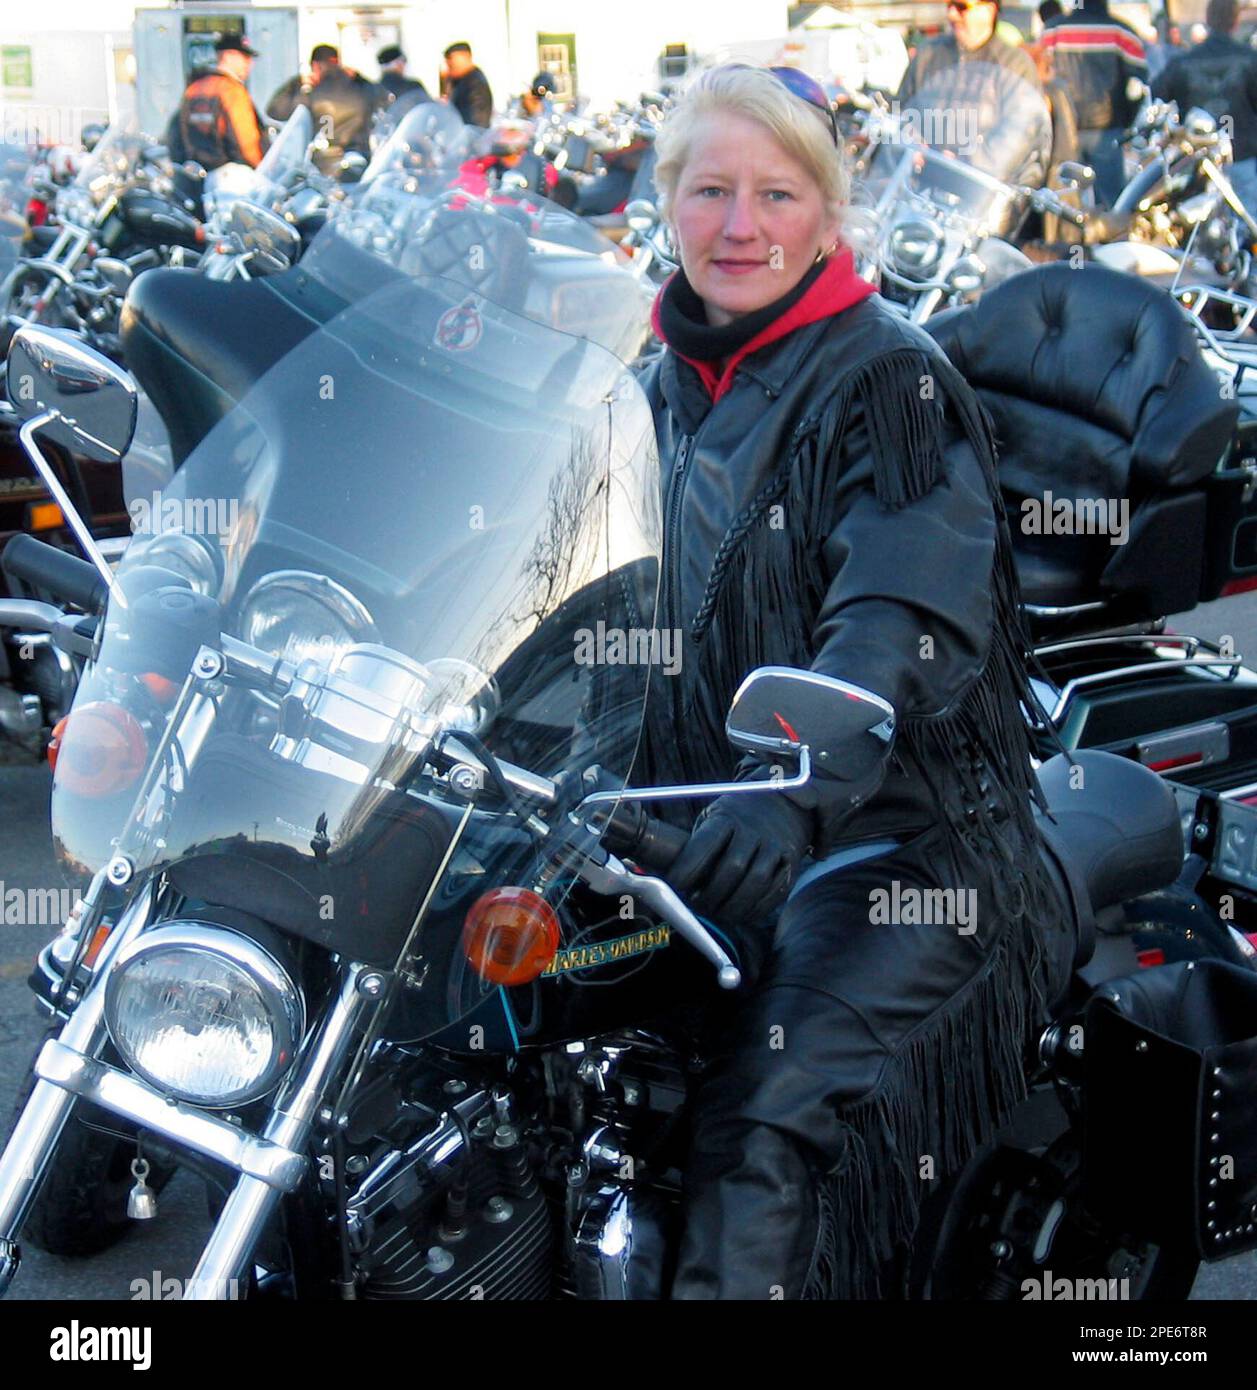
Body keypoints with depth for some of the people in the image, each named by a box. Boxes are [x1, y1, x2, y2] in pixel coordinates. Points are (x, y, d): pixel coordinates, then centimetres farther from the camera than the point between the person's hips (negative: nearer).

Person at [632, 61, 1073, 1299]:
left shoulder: (888, 379, -7)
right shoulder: (665, 389, 15)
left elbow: (911, 625, -21)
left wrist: (787, 790, -36)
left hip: (896, 839, -7)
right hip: (706, 839, 7)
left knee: (763, 1133, -25)